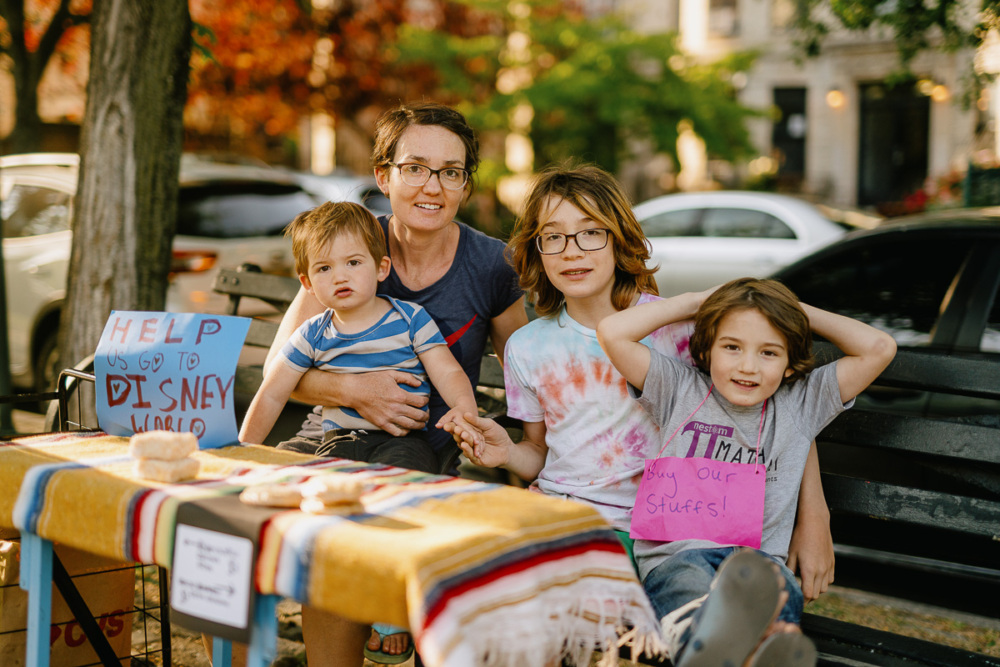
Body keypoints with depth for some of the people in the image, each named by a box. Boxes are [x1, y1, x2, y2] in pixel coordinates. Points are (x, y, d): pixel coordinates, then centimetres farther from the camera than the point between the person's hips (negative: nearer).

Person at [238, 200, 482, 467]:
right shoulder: (313, 336, 5)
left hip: (404, 438, -1)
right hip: (341, 440, 2)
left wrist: (464, 406, -23)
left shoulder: (411, 319, 2)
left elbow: (448, 373, -1)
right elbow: (272, 395, 12)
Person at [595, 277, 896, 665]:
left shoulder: (800, 404, 21)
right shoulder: (681, 390, 18)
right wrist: (696, 302, 17)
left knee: (773, 580, -38)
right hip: (676, 554, -2)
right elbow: (612, 333, 7)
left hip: (760, 558, 2)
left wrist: (803, 313, 24)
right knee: (690, 579, -41)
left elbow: (879, 348, 16)